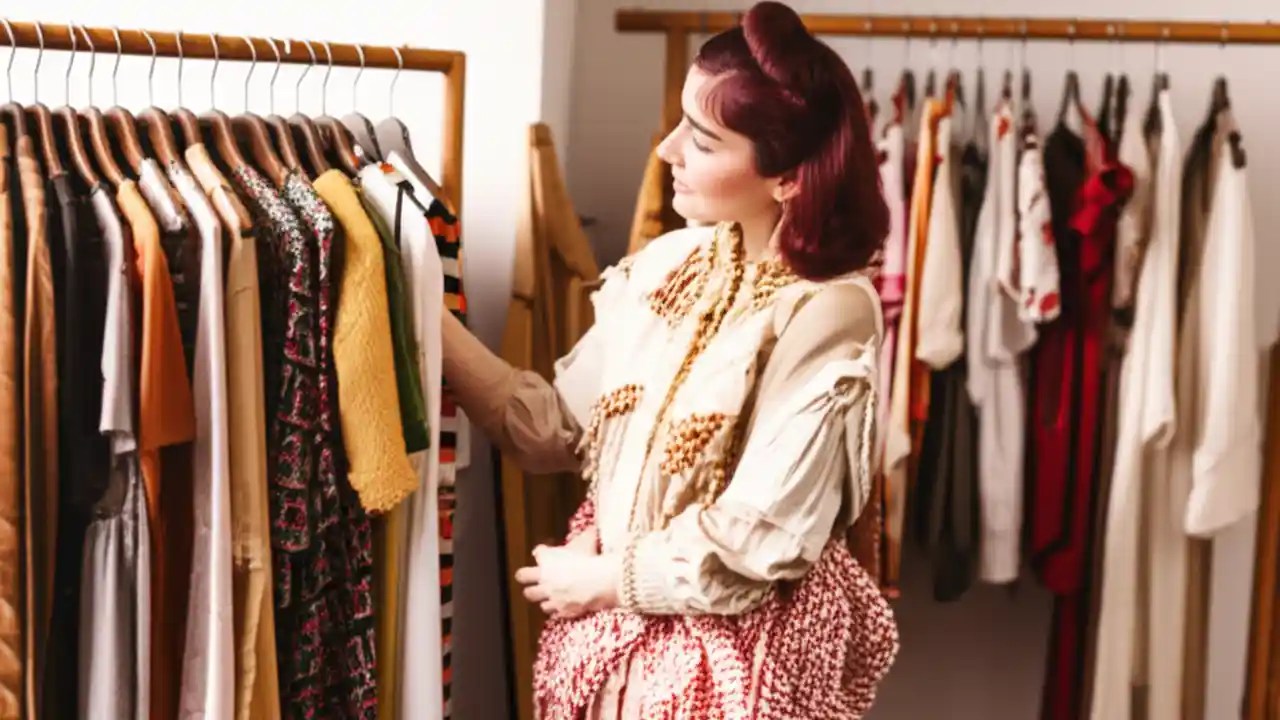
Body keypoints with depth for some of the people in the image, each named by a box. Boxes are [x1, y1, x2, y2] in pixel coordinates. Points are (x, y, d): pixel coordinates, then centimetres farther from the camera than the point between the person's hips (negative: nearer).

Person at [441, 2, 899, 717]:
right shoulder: (668, 263, 0)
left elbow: (755, 542, -20)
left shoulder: (826, 312, -19)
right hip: (615, 630, 6)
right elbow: (560, 426, -1)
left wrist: (604, 579, -9)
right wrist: (428, 315, -6)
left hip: (737, 656, -6)